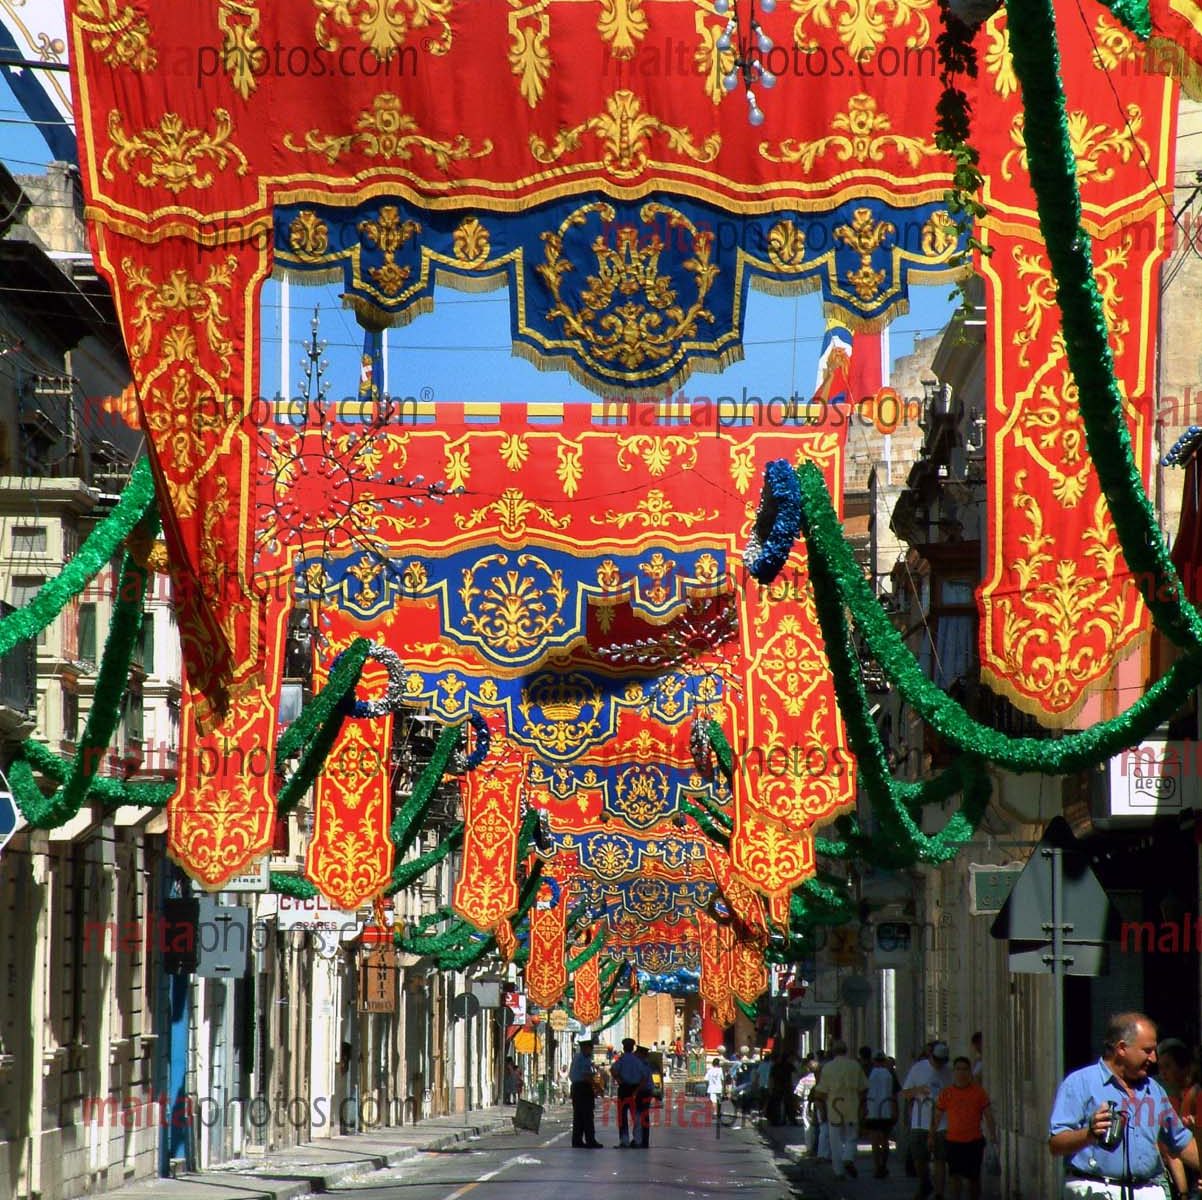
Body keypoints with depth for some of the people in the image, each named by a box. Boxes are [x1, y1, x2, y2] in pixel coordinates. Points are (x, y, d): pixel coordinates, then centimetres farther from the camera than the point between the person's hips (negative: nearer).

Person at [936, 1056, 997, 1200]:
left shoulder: (979, 1092, 1)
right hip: (953, 1141, 0)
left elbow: (988, 1115, 2)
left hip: (974, 1141, 0)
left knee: (974, 1177, 10)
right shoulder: (946, 1093, 2)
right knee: (954, 1176, -11)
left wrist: (993, 1135, -8)